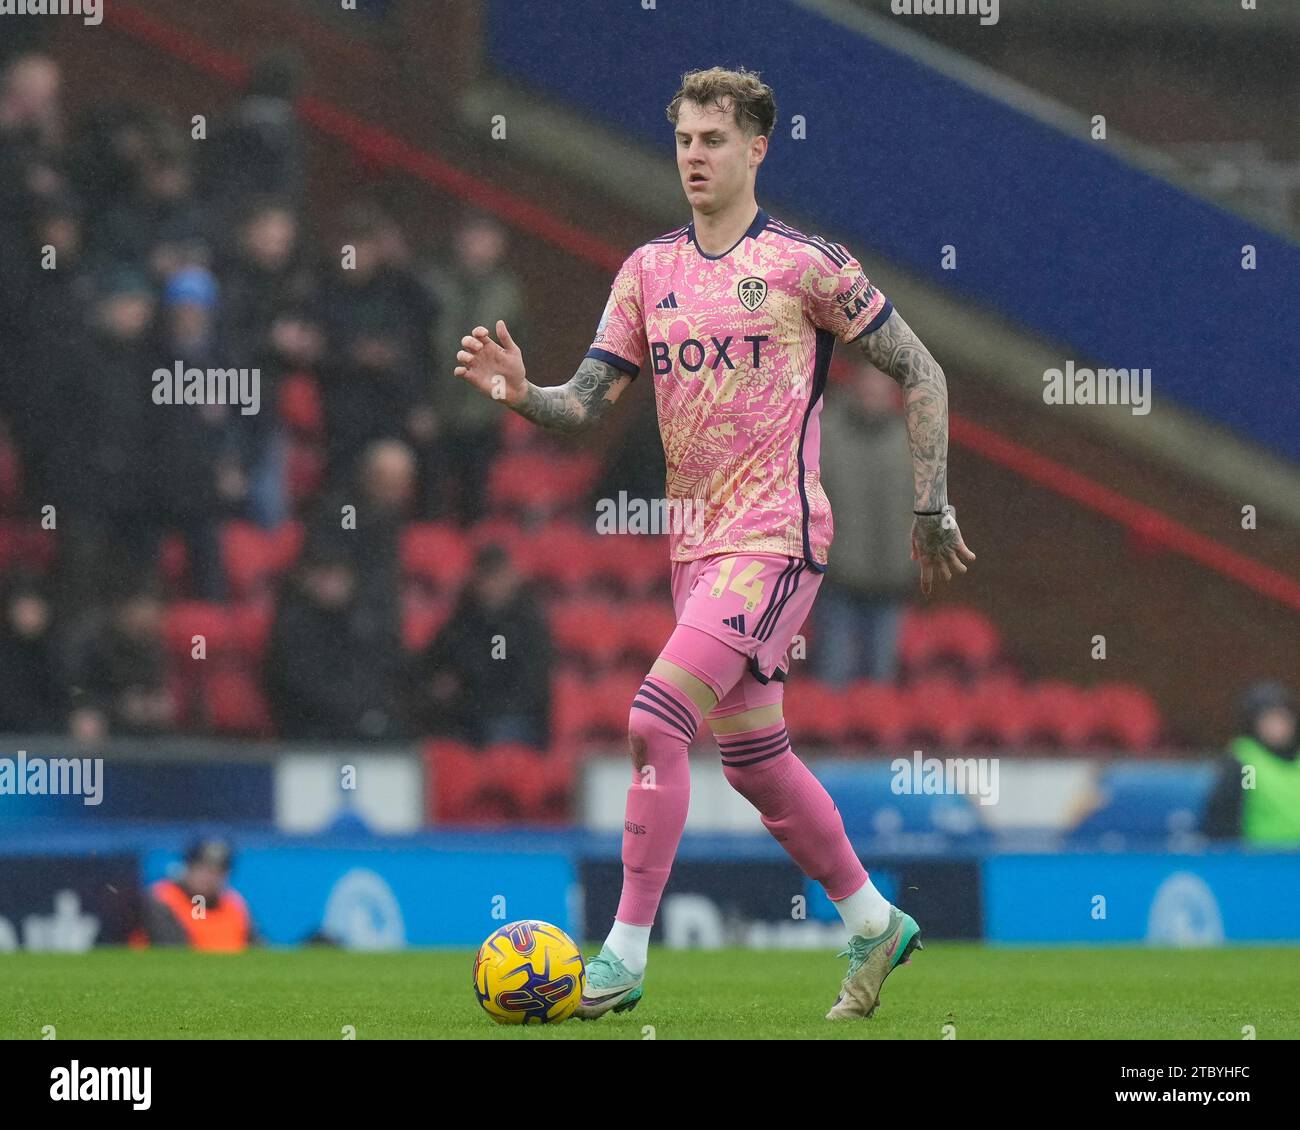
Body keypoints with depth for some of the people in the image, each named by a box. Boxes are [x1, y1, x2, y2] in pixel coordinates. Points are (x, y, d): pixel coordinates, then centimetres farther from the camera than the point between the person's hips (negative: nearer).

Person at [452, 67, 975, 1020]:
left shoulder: (804, 265, -7)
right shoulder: (649, 271, 9)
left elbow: (920, 373, -1)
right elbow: (585, 405, 8)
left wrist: (931, 510, -4)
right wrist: (521, 394, -14)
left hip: (775, 538, -7)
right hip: (696, 541, 7)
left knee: (655, 722, -18)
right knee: (754, 758, 14)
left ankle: (625, 956, -13)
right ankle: (874, 923, 32)